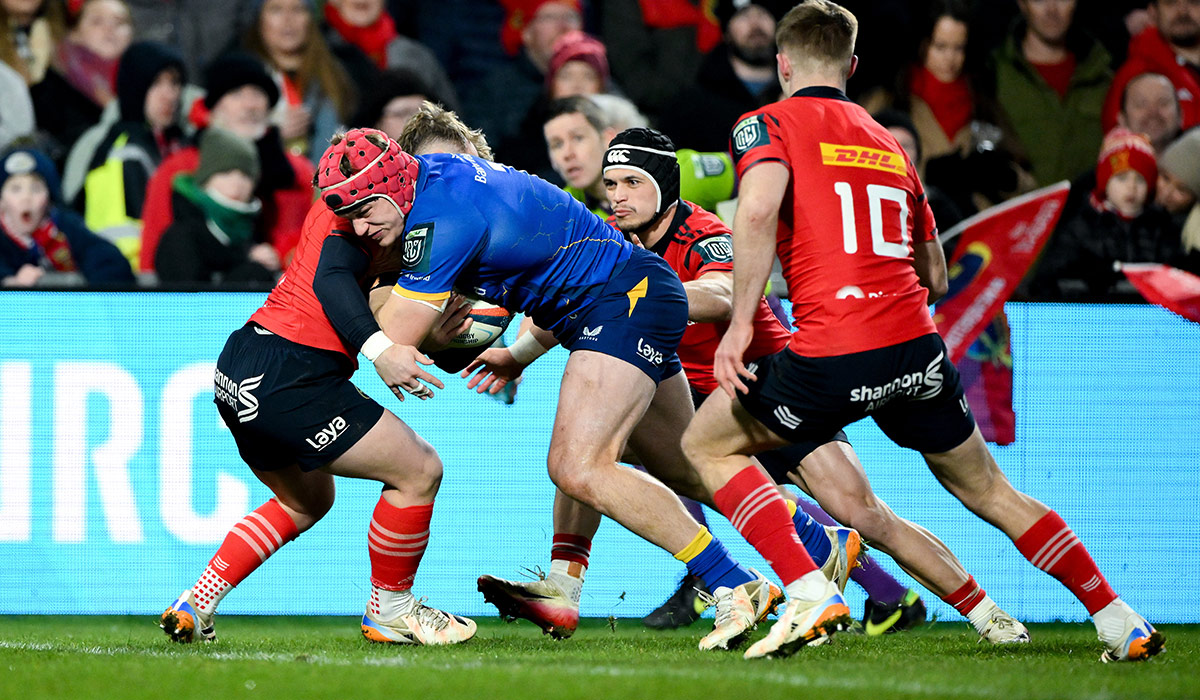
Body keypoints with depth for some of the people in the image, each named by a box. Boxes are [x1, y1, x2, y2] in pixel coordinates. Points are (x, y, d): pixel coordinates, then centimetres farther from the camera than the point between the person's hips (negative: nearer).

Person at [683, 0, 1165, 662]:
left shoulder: (767, 123, 5)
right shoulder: (890, 144, 23)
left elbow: (758, 209, -17)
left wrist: (739, 324, -13)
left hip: (832, 358, -5)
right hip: (917, 347, 5)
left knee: (705, 444, 15)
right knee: (989, 490, 20)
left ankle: (808, 593, -1)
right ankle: (1122, 624, 17)